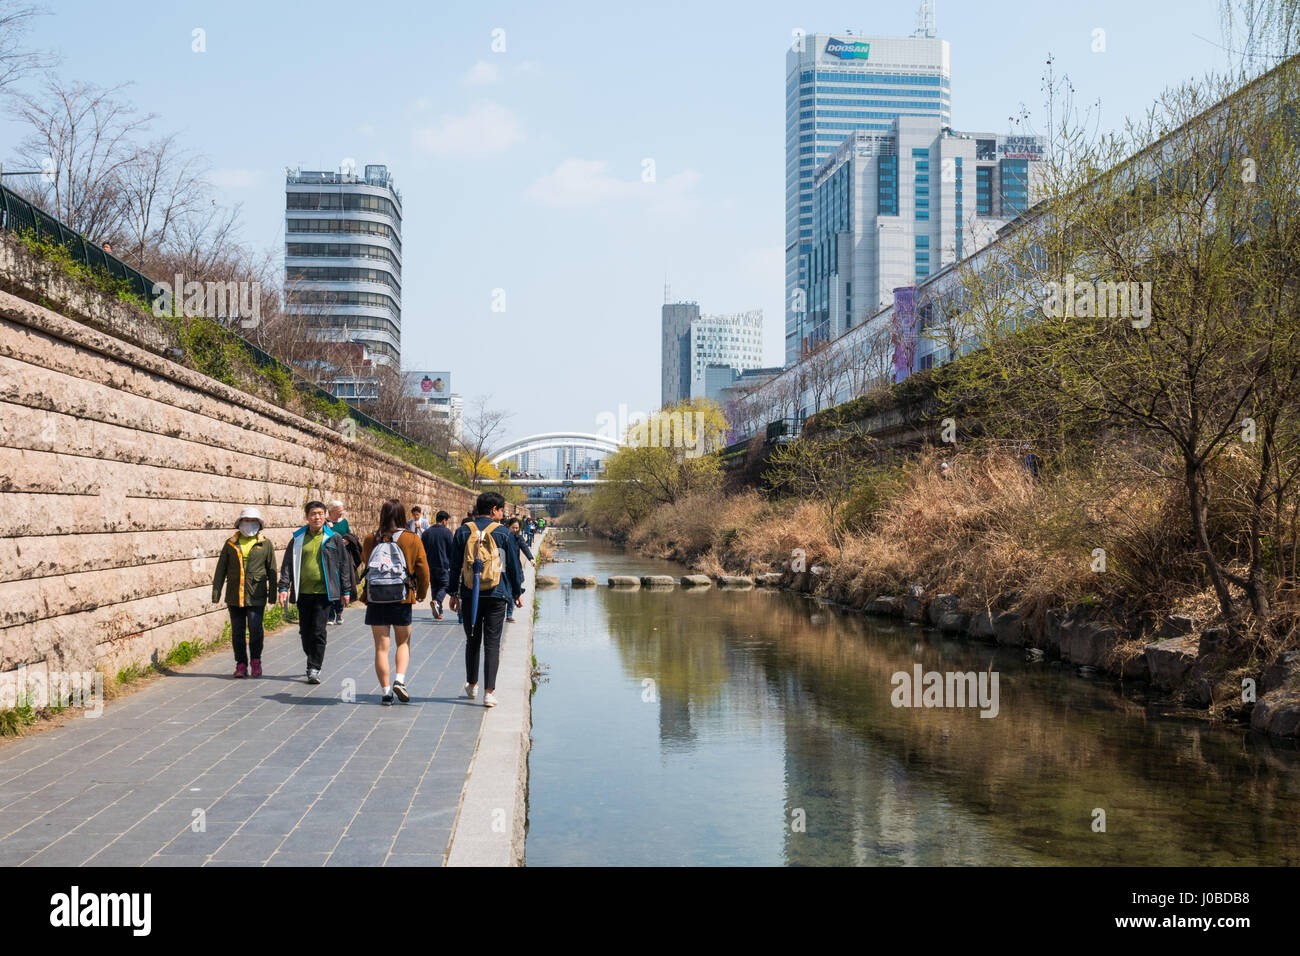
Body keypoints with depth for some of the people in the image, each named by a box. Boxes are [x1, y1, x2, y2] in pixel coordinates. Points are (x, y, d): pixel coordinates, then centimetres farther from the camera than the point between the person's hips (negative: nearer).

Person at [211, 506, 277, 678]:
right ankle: (241, 664, 16)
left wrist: (272, 596, 2)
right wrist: (216, 593, 4)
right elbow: (221, 570, 10)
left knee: (255, 630, -7)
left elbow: (272, 571, 7)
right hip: (234, 596, 2)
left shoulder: (265, 544, 6)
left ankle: (256, 661, 12)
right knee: (237, 632, 6)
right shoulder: (230, 544, 9)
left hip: (256, 597, -2)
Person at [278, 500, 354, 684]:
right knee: (305, 632, 9)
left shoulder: (334, 539, 4)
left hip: (324, 592, -3)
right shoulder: (298, 539, 8)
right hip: (303, 592, 3)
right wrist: (284, 588, -1)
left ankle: (314, 669, -3)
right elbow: (287, 564, 9)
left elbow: (344, 564, 8)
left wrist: (346, 591, 7)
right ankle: (315, 660, 29)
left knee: (318, 632, -8)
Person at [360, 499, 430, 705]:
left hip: (375, 598, 1)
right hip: (402, 598, -1)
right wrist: (421, 593, 13)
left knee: (381, 647, 6)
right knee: (403, 642, 16)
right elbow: (423, 568, -1)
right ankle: (399, 680, -4)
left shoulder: (371, 539, 1)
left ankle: (386, 692, 5)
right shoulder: (412, 539, -3)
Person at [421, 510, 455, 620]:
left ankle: (437, 613, 11)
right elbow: (451, 550, -5)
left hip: (430, 566, 5)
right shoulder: (446, 531, -6)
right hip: (443, 565, -5)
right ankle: (436, 601, -26)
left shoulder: (426, 533, 8)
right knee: (444, 585, 3)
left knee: (434, 587, 12)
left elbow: (422, 550, 10)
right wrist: (451, 565, 5)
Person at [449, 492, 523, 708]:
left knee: (472, 641, 16)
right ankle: (489, 692, -5)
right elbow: (514, 566, 1)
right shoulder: (503, 533, -3)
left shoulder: (463, 532, 2)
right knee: (492, 643, 0)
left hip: (469, 595, 2)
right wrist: (517, 592, 13)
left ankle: (472, 685, 28)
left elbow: (454, 565, 5)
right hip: (496, 595, -2)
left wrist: (453, 594, 13)